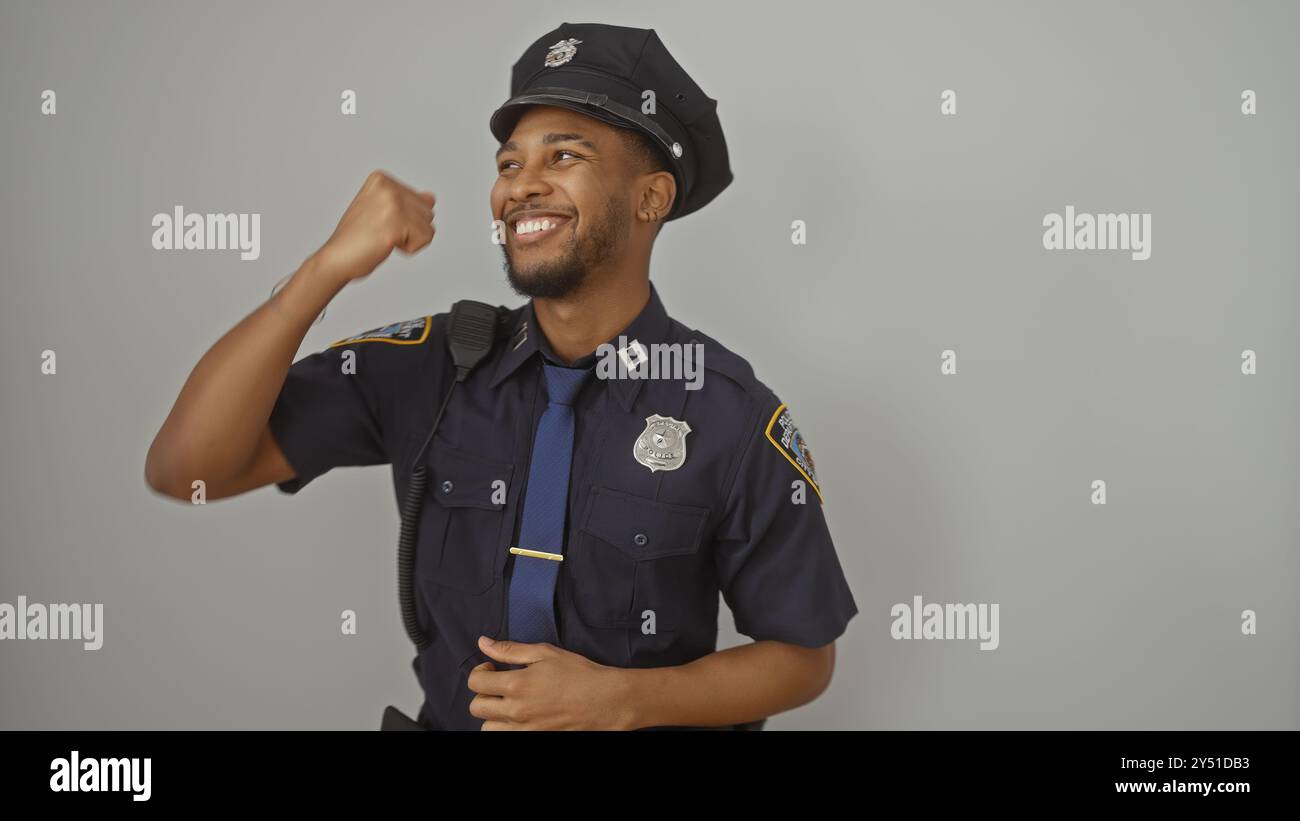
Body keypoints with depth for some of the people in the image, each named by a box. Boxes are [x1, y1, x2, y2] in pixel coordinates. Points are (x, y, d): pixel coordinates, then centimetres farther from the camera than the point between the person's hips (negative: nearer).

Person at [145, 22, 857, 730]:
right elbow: (185, 469, -14)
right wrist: (329, 266, -22)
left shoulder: (731, 416, -16)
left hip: (632, 718, -2)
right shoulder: (427, 365, -8)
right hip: (449, 715, 3)